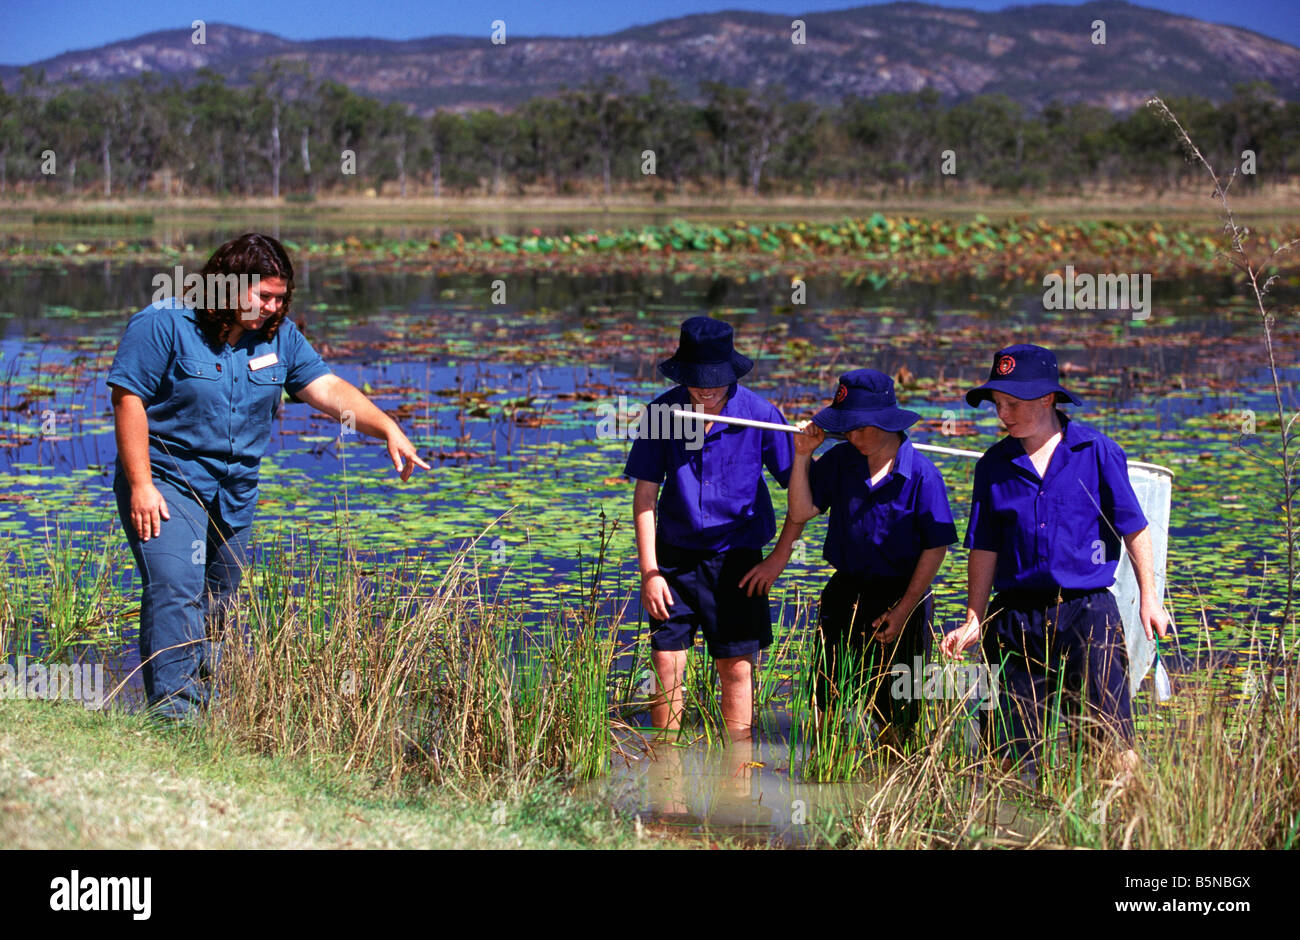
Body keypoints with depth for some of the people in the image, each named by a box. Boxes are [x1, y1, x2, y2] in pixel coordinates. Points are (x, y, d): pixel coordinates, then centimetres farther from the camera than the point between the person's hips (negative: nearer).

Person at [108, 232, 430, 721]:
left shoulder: (278, 336, 5)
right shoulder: (163, 324, -12)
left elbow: (328, 389, 0)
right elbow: (129, 400, -13)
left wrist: (389, 429, -15)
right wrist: (140, 485, -18)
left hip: (235, 492, 6)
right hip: (167, 482, -6)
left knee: (216, 604, 10)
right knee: (175, 590, -20)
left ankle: (201, 710, 21)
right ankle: (173, 710, -22)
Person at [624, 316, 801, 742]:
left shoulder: (759, 414, -11)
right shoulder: (662, 412, -7)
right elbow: (645, 493, -2)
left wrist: (779, 558, -7)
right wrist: (649, 571, -7)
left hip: (736, 558, -1)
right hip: (675, 554, 1)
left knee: (737, 667, 2)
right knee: (666, 663, -1)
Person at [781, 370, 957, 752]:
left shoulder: (920, 473, -11)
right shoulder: (839, 461, 1)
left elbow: (936, 547, -8)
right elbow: (801, 513, -2)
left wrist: (904, 610, -11)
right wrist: (802, 454, -9)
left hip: (901, 596, -4)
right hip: (845, 593, 4)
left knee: (895, 715, 3)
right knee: (827, 705, 3)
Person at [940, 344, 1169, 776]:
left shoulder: (1096, 452, 0)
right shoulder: (994, 466, 7)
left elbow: (1134, 529, 5)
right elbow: (985, 549, 11)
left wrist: (1149, 597, 1)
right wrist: (974, 622, 8)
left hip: (1087, 611, -3)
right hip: (1018, 619, 3)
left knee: (1113, 741, -7)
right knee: (1018, 748, 3)